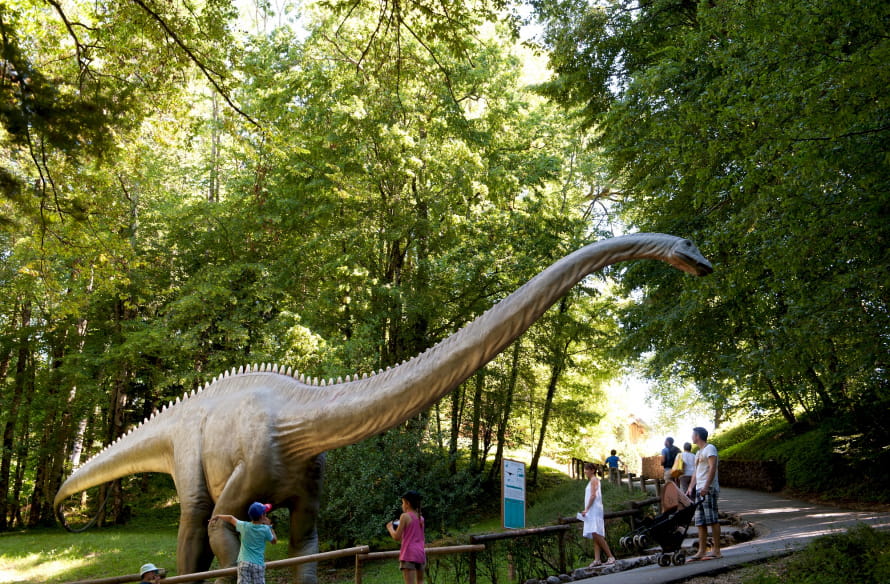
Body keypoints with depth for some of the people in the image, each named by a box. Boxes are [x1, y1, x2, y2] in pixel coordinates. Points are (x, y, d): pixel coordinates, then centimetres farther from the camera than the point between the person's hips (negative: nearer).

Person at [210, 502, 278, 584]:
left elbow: (230, 518, 15)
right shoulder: (265, 529, -6)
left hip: (244, 562, 1)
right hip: (258, 564, -1)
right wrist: (269, 526, 16)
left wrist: (218, 516, 32)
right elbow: (274, 540, 11)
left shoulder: (244, 526, 0)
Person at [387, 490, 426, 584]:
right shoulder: (421, 518, 12)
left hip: (409, 555, -7)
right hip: (420, 553, 7)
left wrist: (390, 527, 10)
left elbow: (396, 537, -9)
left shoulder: (405, 516, -7)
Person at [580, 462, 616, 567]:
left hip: (594, 510, -10)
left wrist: (586, 509, -17)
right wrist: (586, 510, 17)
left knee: (596, 534, -17)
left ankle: (611, 556, -15)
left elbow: (593, 496, -15)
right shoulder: (592, 480, 22)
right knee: (595, 536, 2)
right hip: (592, 511, 10)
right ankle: (597, 559, -3)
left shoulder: (594, 480, -6)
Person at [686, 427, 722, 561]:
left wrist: (706, 487, -23)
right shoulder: (698, 453, 24)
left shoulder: (710, 448, -4)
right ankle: (702, 550, 7)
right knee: (700, 522, 5)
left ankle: (716, 550, -7)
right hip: (699, 490, 9)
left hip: (708, 489, -9)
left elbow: (712, 468, -15)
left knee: (712, 519, -8)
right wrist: (690, 488, 15)